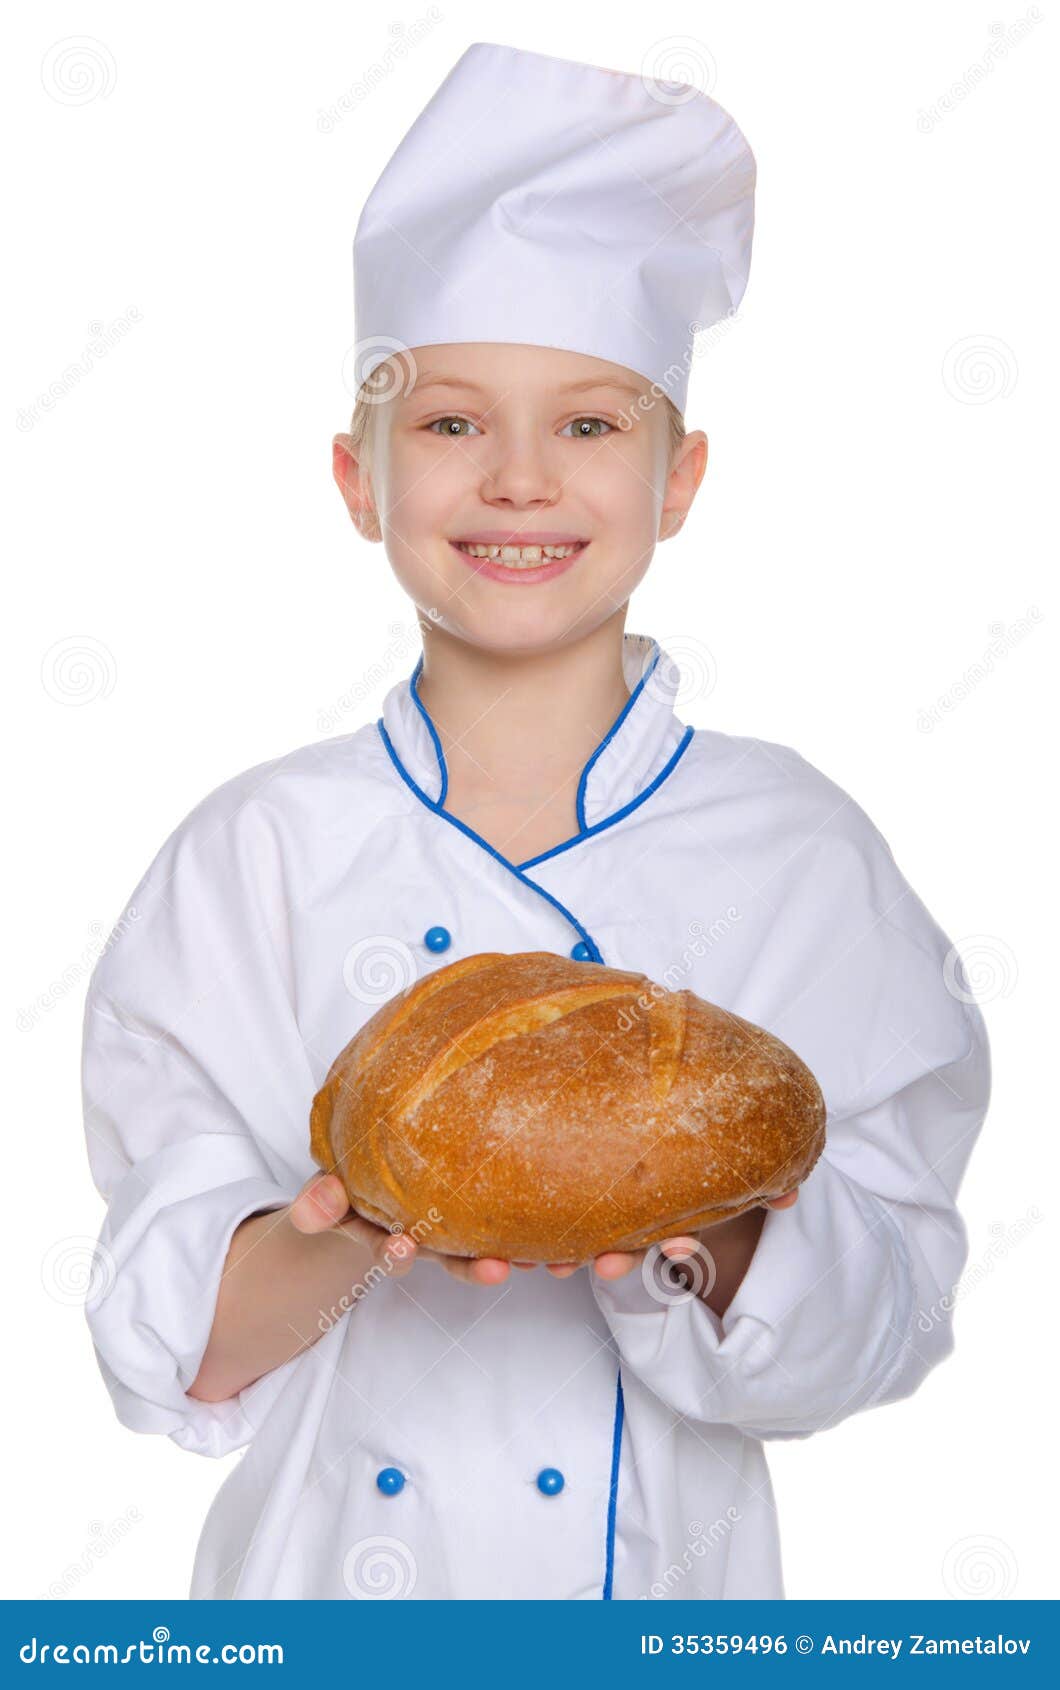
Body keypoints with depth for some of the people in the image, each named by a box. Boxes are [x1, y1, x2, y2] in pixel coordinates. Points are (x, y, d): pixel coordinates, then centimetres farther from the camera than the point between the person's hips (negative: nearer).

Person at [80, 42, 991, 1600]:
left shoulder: (801, 852, -10)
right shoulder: (255, 852, -10)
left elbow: (889, 1313, -10)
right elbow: (175, 1352, -10)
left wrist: (711, 1239, -28)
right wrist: (356, 1232, -28)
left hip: (666, 1584, 0)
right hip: (326, 1576, 0)